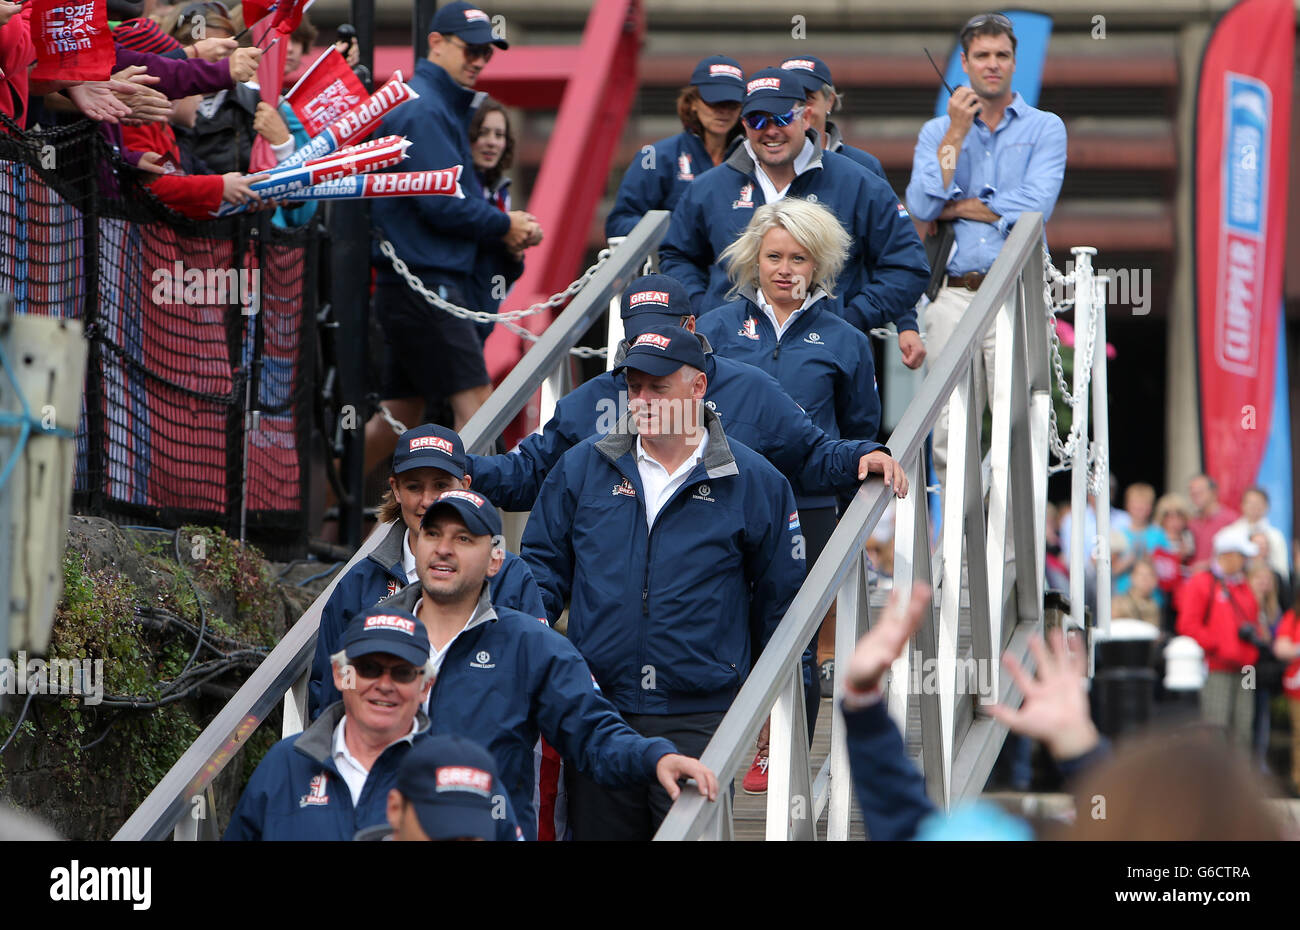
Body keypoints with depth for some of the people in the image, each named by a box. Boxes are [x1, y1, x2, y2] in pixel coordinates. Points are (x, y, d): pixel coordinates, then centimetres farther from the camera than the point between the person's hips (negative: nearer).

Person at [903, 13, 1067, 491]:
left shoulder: (1044, 128, 9)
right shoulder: (937, 132, 16)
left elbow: (1036, 205, -7)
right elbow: (922, 207, 0)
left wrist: (955, 208, -1)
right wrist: (957, 133, -2)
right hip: (954, 295, 3)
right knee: (950, 433, -2)